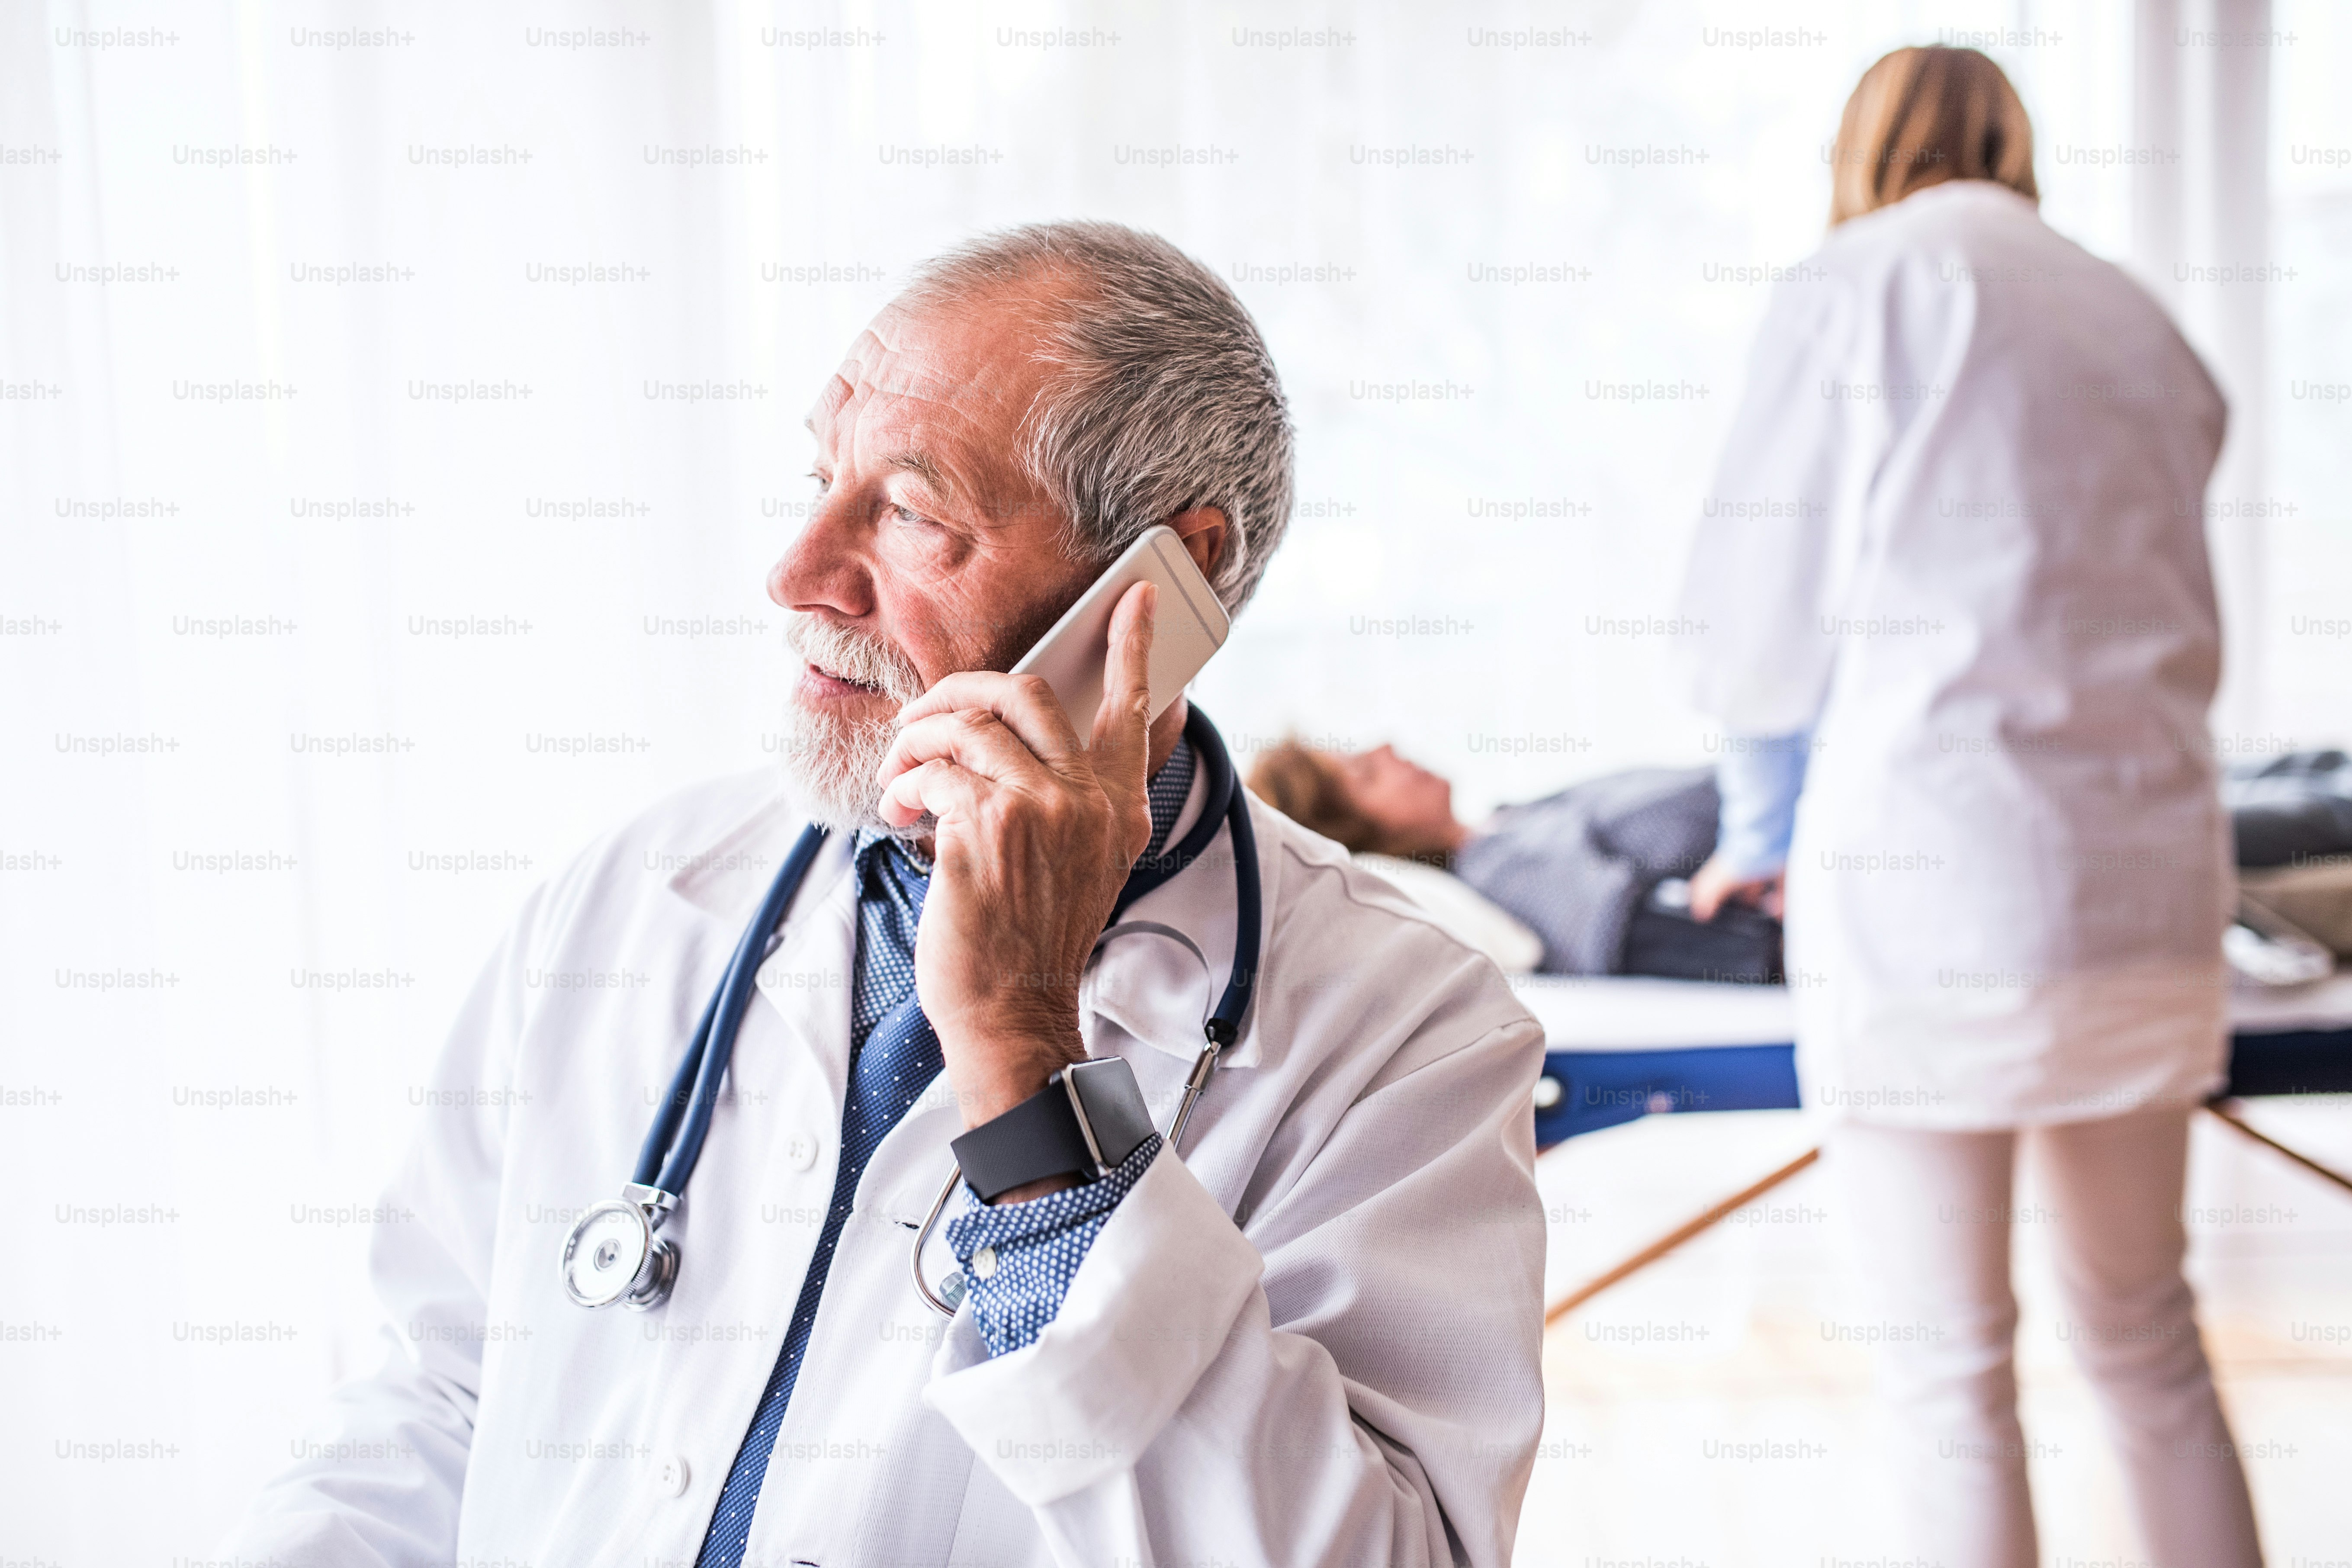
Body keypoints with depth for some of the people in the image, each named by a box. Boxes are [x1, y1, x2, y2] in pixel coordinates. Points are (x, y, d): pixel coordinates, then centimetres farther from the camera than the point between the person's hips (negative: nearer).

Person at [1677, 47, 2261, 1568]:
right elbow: (2184, 636, 18)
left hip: (1929, 873, -5)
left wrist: (1762, 832, 16)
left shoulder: (1858, 282, 0)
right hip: (2147, 875, 6)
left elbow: (1762, 604, -1)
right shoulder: (2141, 323, 16)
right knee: (2145, 1337, 18)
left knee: (1952, 1363, 5)